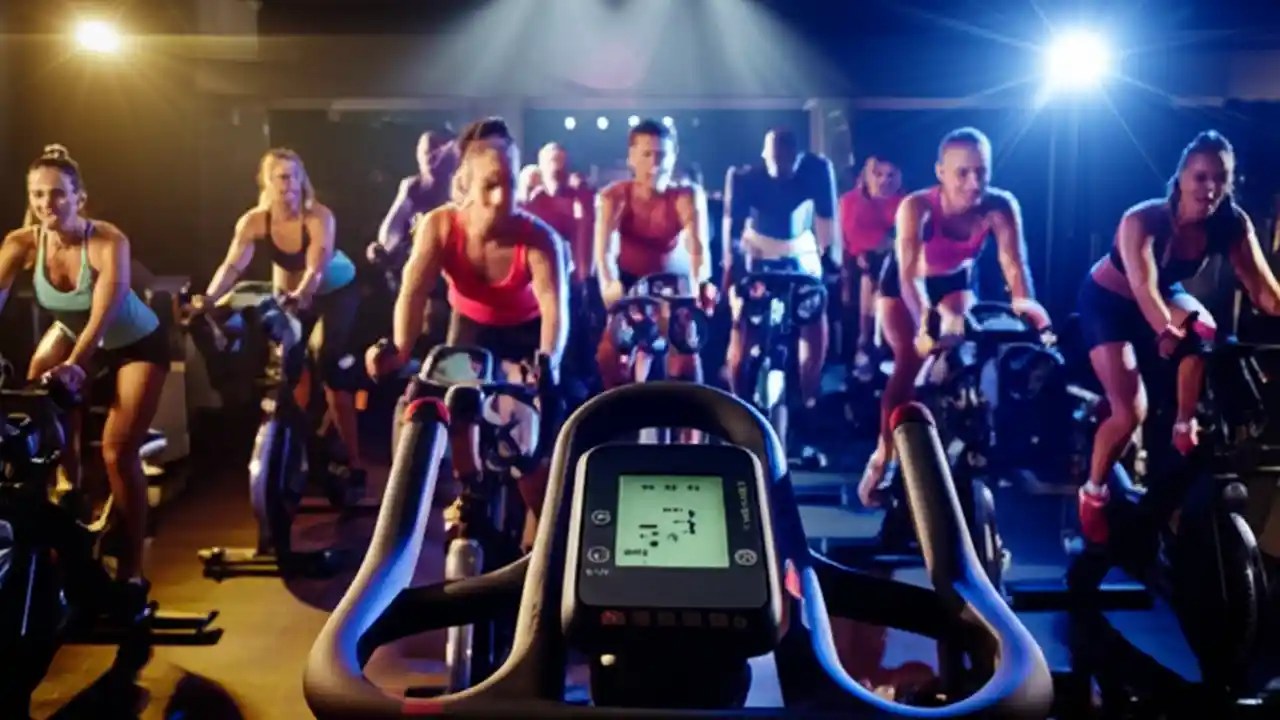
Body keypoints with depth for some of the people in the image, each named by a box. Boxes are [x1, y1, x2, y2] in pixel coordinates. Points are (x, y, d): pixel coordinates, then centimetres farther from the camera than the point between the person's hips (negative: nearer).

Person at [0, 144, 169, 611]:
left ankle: (131, 571, -1)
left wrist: (75, 365, -57)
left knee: (118, 451, -11)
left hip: (136, 344, -4)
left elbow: (104, 312, -42)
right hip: (73, 333, 5)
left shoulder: (108, 242, -31)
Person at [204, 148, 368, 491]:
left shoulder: (319, 217, -30)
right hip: (289, 295, 4)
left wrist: (301, 295, -62)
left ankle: (353, 465, -12)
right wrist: (208, 299, -50)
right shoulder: (253, 221, -21)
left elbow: (316, 268, -42)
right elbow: (232, 266, -33)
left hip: (337, 291, -4)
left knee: (332, 372, -16)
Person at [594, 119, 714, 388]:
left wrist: (699, 284, -54)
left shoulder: (687, 196, -20)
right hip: (630, 282, 1)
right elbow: (604, 245, -33)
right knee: (610, 354, -10)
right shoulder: (614, 196, -18)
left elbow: (698, 245, -34)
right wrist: (608, 283, -53)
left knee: (686, 355, -14)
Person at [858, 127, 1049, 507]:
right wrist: (926, 320, -65)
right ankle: (882, 457, -4)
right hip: (903, 282, -3)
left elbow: (1015, 266, -38)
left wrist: (1026, 304, -59)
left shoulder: (1000, 206, -31)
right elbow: (910, 275, -47)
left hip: (956, 282, 3)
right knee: (911, 361, -15)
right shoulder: (917, 206, -38)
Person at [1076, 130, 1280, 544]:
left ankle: (1184, 429, -4)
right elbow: (1143, 286, -47)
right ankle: (1093, 494, 7)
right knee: (1131, 412, -17)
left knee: (1204, 331, -28)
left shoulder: (1233, 224, -21)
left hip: (1164, 295, 5)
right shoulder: (1142, 220, -35)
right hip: (1107, 302, -5)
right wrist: (1168, 333, -61)